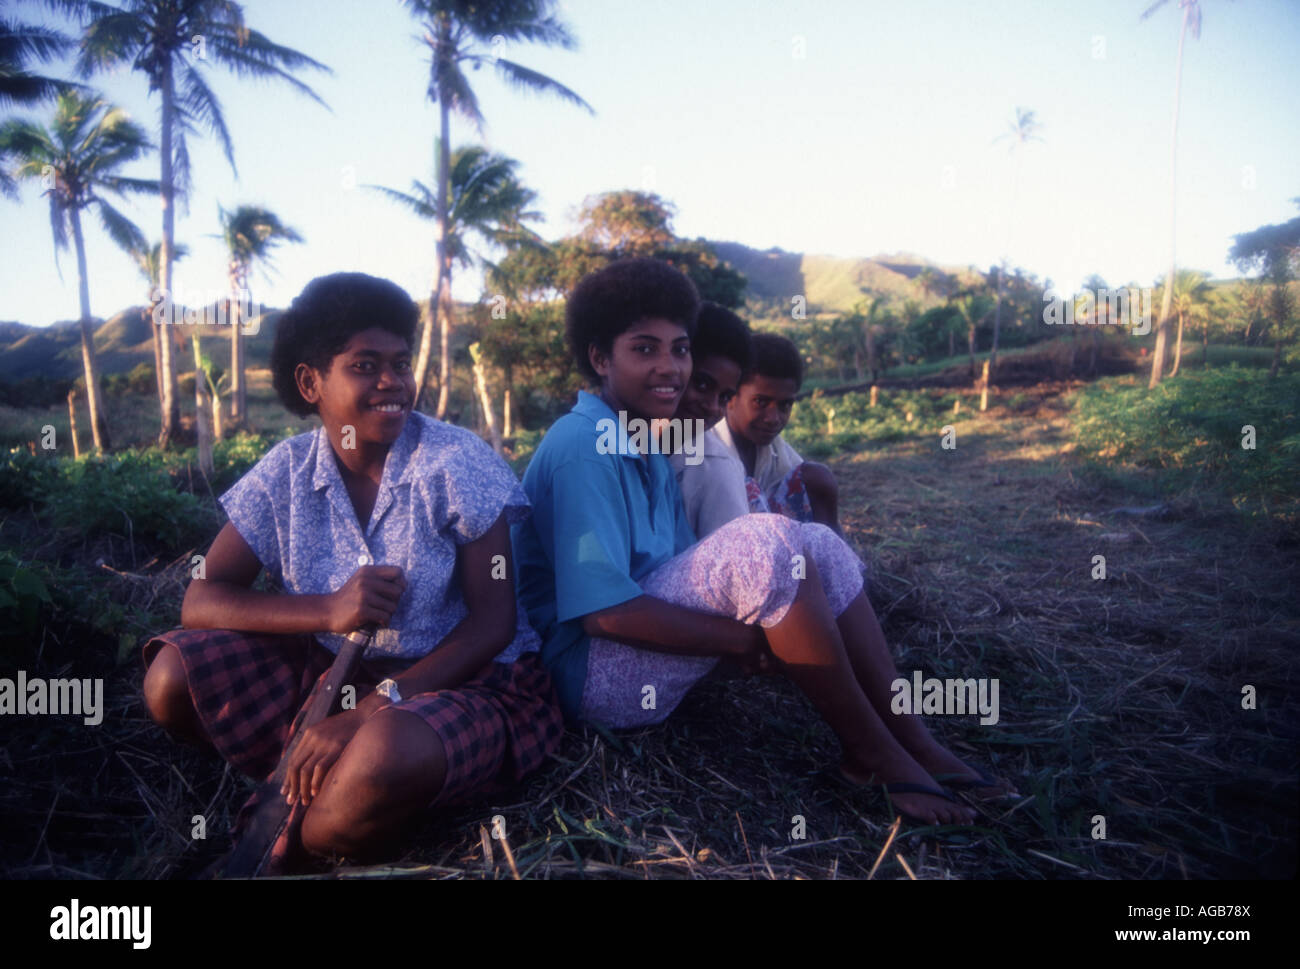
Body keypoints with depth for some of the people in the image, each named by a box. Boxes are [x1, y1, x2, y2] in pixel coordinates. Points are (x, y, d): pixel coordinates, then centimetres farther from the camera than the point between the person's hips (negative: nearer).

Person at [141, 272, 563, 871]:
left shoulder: (457, 463, -13)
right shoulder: (285, 473, -2)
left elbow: (493, 621, -15)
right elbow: (202, 600, -5)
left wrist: (371, 711, -24)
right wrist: (326, 610, -24)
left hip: (460, 675, -3)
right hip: (328, 669, 4)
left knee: (388, 754, -35)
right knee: (171, 680, -11)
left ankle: (285, 849, -2)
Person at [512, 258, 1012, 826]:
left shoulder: (649, 451, 12)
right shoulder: (583, 448, -18)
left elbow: (688, 577, 12)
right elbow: (605, 611, -24)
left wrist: (771, 631, -5)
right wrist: (754, 641, -21)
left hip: (647, 643, 9)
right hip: (591, 670, -9)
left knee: (817, 547, -1)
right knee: (764, 543, -28)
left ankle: (914, 742, -5)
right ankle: (872, 755, -13)